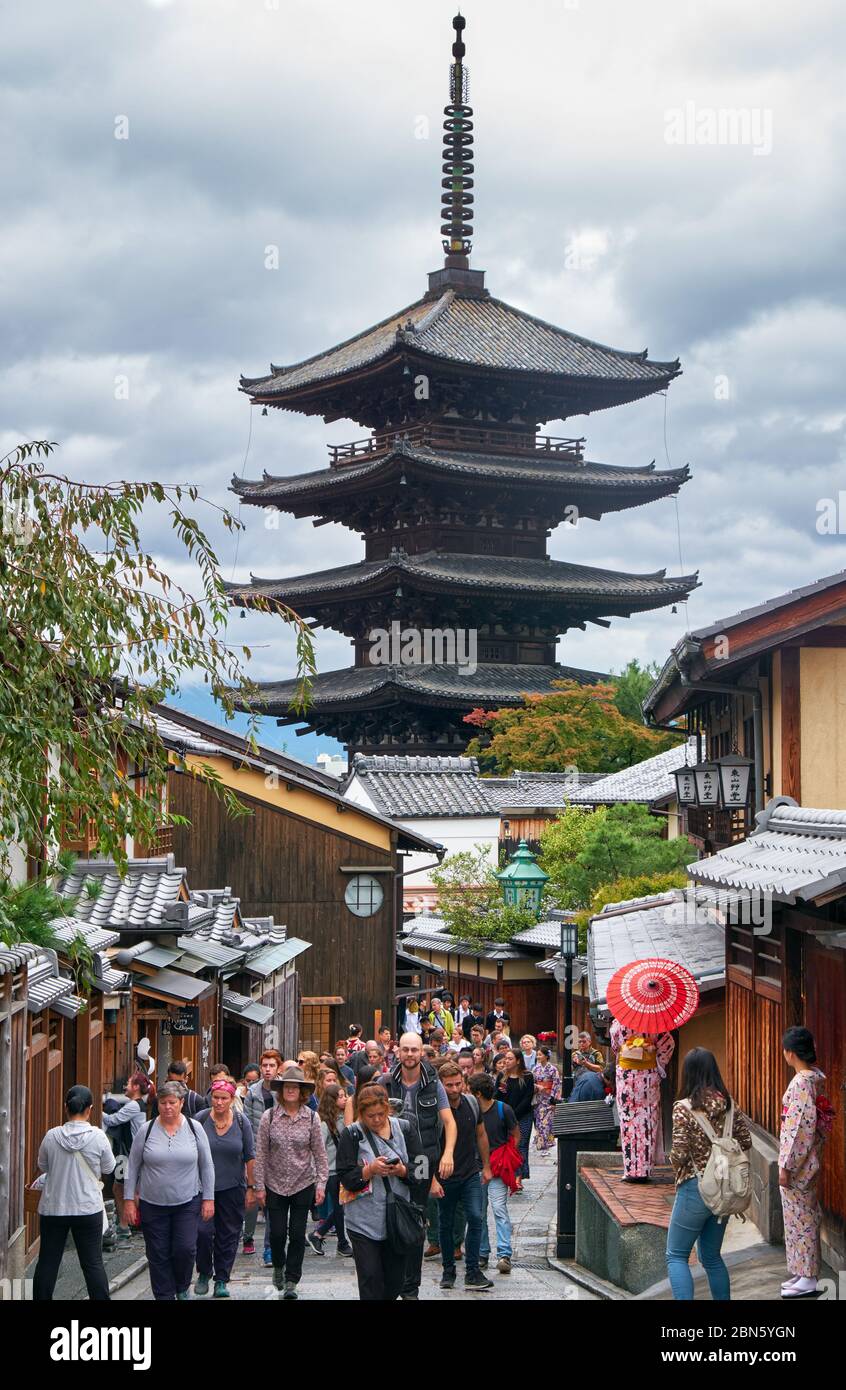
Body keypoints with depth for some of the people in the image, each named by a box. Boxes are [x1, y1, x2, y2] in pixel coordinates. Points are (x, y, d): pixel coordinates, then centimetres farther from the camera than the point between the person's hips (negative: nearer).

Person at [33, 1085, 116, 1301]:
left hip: (53, 1208, 1)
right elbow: (108, 1168, 1)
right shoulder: (98, 1137, -12)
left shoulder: (51, 1136, -8)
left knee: (47, 1261, 11)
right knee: (93, 1263, 6)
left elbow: (42, 1167, 7)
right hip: (88, 1209, -1)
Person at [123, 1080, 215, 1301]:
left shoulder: (194, 1128, -1)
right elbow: (132, 1167, 3)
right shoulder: (146, 1130, -3)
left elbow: (206, 1166, 4)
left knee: (185, 1249, -8)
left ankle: (182, 1288, 18)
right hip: (152, 1205, 1)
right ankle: (164, 1296, 16)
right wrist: (129, 1200, 0)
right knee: (158, 1256, 3)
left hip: (187, 1203, 0)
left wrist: (208, 1199, 1)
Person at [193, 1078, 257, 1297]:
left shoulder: (242, 1122, -2)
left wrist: (251, 1187, 2)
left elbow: (250, 1157, 4)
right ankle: (204, 1273, 13)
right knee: (203, 1231, -9)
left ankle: (221, 1280, 17)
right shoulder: (200, 1119, -4)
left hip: (232, 1188, 1)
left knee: (228, 1235, 5)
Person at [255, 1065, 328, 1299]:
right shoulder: (269, 1117, -5)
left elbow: (320, 1154, 0)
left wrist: (321, 1184, -5)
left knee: (297, 1234, 1)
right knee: (277, 1233, 4)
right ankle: (279, 1266, 34)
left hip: (303, 1185, 0)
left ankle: (291, 1281, 12)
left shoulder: (312, 1118, -3)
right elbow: (261, 1154, -2)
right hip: (275, 1185, 0)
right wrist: (260, 1186, -4)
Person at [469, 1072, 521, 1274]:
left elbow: (516, 1136, 5)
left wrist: (507, 1159, 0)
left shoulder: (503, 1110, -6)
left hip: (498, 1168, -4)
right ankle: (482, 1255, 15)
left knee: (499, 1209, -15)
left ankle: (504, 1255, -20)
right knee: (478, 1213, 7)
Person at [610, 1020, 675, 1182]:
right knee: (648, 1121, 5)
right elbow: (668, 1044, -5)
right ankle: (645, 1170, 4)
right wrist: (660, 1065, 7)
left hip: (626, 1074, 0)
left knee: (628, 1120, 3)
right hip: (649, 1075, 1)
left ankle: (630, 1170, 1)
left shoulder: (618, 1023, -3)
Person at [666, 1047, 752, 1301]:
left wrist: (675, 1165, 3)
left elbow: (679, 1154, -18)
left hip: (695, 1187, -6)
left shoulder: (683, 1108, -15)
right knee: (712, 1257, 20)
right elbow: (746, 1141, 7)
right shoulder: (729, 1105, 1)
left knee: (676, 1257, 5)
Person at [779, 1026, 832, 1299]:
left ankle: (808, 1280, 5)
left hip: (798, 1162, -9)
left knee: (800, 1217, -2)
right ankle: (804, 1273, 24)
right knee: (804, 1215, 16)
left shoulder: (801, 1083, -21)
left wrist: (786, 1166, -19)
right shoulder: (815, 1077, 7)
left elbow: (801, 1127, -23)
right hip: (808, 1160, 9)